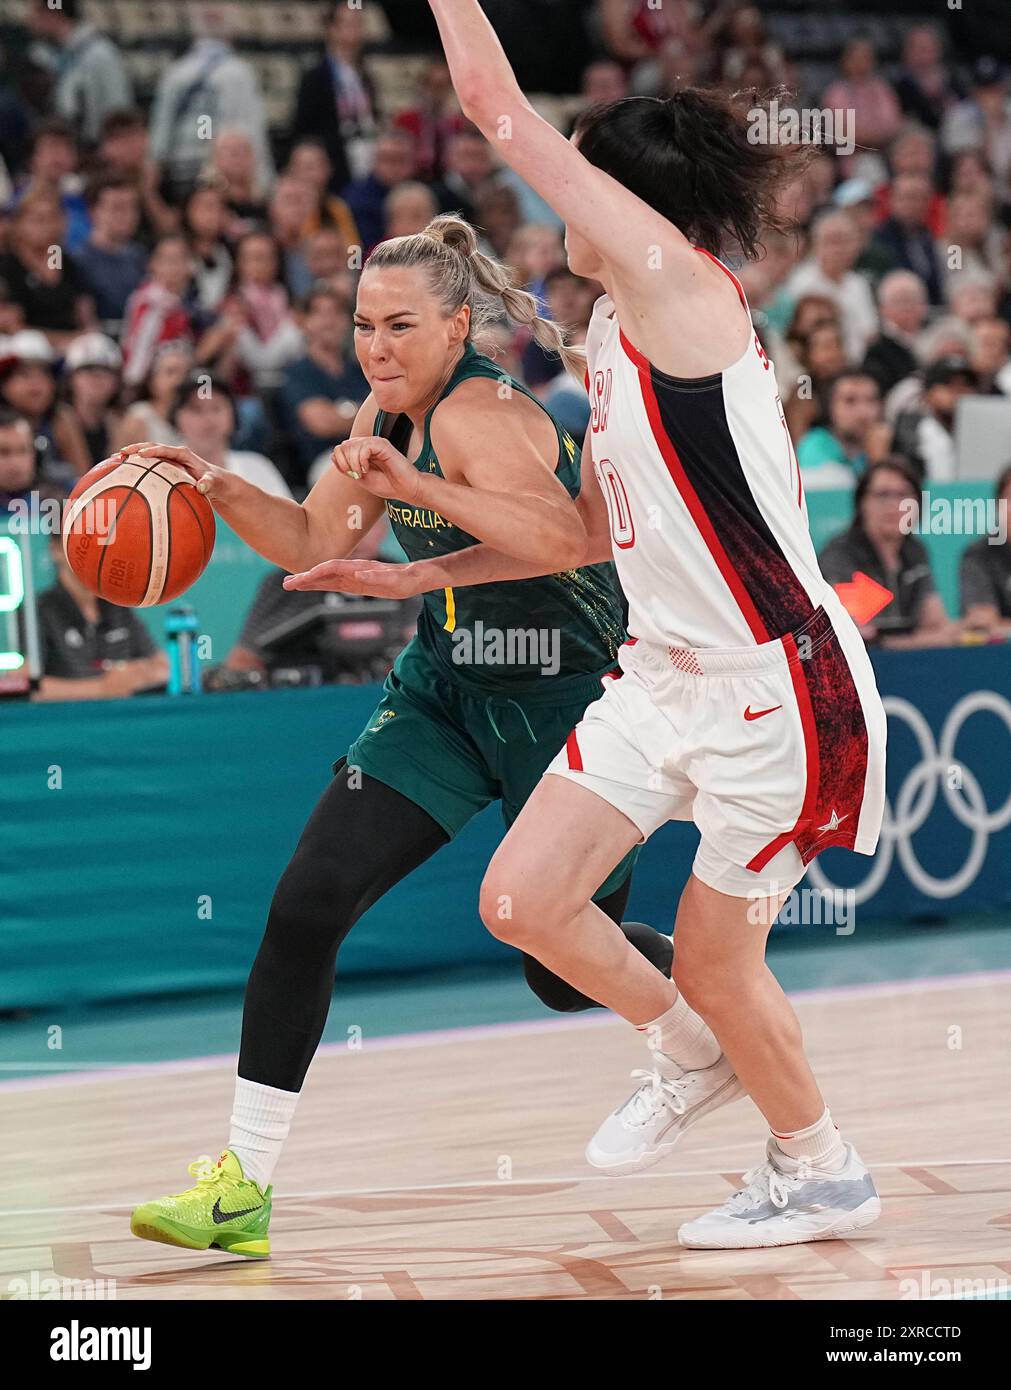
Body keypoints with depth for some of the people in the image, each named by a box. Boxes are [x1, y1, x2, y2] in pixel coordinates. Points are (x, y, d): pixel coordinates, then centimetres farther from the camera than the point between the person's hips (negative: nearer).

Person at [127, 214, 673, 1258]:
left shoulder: (480, 416, -23)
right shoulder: (389, 411, 3)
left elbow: (563, 538, -40)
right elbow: (315, 542, 14)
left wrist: (417, 487, -46)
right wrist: (219, 490, -2)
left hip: (564, 699, -7)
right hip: (444, 691, 7)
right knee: (307, 903, -10)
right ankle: (242, 1187, -8)